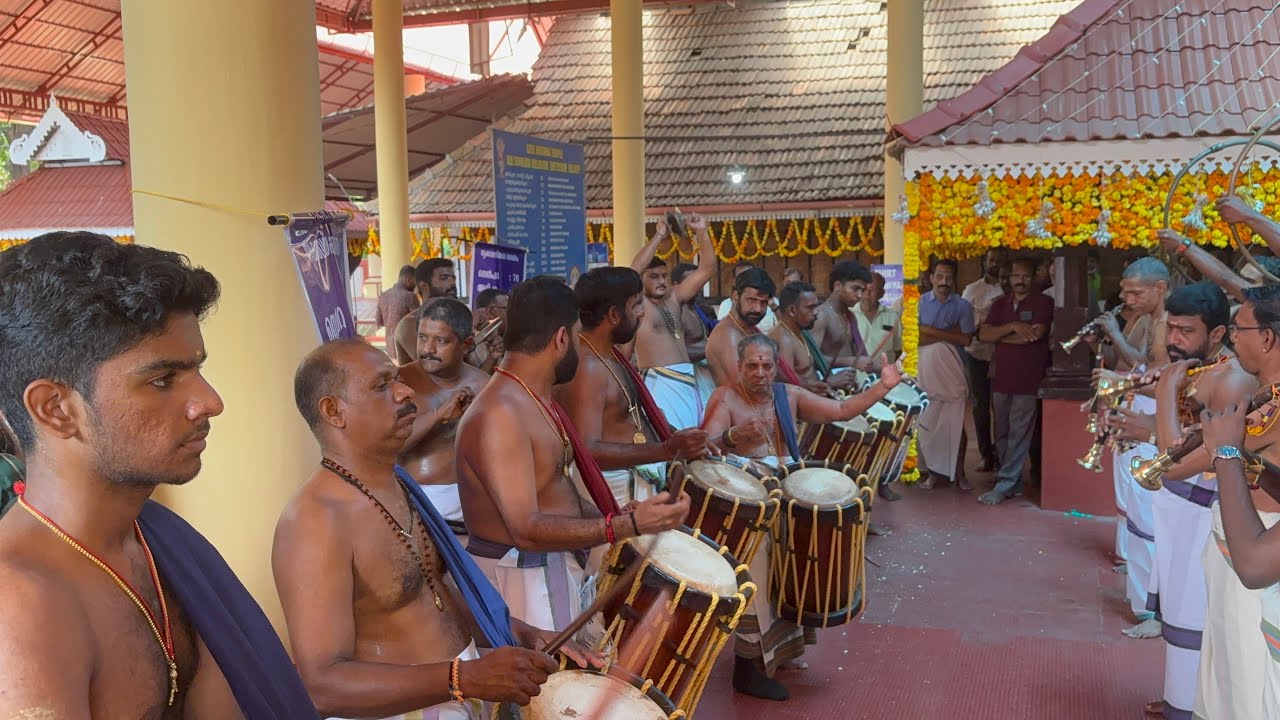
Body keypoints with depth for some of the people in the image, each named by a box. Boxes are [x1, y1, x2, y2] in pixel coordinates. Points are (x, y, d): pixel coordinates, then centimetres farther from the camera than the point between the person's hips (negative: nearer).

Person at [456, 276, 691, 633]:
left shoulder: (535, 401, 9)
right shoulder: (499, 414, -24)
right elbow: (526, 529, -29)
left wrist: (632, 518, 6)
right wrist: (630, 524, -32)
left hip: (556, 567, 10)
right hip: (521, 577, -10)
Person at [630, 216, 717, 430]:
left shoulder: (673, 298, 15)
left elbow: (706, 270, 13)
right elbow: (633, 271, -21)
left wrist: (702, 233, 2)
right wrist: (659, 236, -15)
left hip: (688, 379, 8)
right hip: (661, 383, -7)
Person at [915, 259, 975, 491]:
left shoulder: (962, 305, 4)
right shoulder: (920, 302, 3)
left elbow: (967, 339, -4)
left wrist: (933, 332, -9)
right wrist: (949, 335, -10)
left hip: (952, 370, 0)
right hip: (926, 369, 0)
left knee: (956, 424, 0)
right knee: (928, 423, 1)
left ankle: (958, 473, 9)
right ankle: (933, 471, 12)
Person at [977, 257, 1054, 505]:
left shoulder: (1043, 302, 0)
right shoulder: (1000, 303, 14)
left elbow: (1035, 334, -15)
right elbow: (983, 334, 2)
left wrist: (1000, 336, -3)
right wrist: (1013, 327, -13)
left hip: (1028, 380, -5)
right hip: (1002, 378, 6)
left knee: (1018, 434, -6)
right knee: (1002, 434, 9)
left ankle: (1004, 486, -5)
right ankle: (1014, 482, 19)